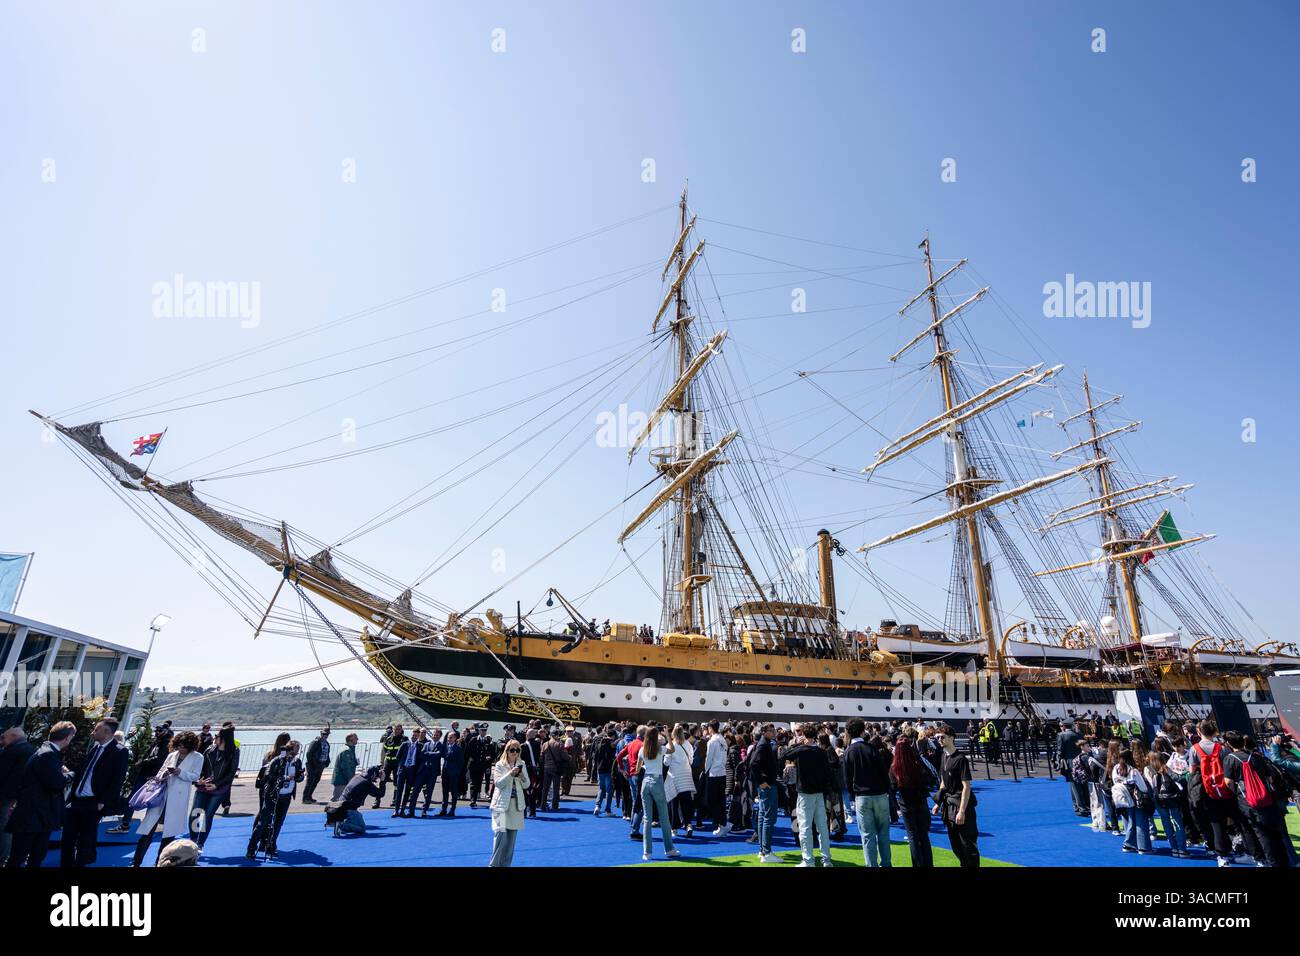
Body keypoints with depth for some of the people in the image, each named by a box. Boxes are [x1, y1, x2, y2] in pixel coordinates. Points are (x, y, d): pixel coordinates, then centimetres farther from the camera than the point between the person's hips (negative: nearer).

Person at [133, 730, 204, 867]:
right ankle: (136, 862, 8)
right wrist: (163, 774, -9)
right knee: (148, 830, 0)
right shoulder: (172, 755, 11)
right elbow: (160, 773, 14)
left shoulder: (197, 757, -1)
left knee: (169, 831, 5)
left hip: (178, 798, -3)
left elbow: (195, 776, -5)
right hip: (162, 793, 3)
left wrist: (180, 772, -17)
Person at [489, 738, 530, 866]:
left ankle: (506, 864, 19)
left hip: (516, 803, 4)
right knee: (501, 833, -11)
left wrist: (522, 777, -13)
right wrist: (510, 774, -25)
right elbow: (498, 783, -13)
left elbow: (526, 785, 7)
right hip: (502, 802, -4)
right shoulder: (500, 765, -4)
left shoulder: (521, 765, 6)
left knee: (512, 836, 7)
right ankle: (494, 864, 3)